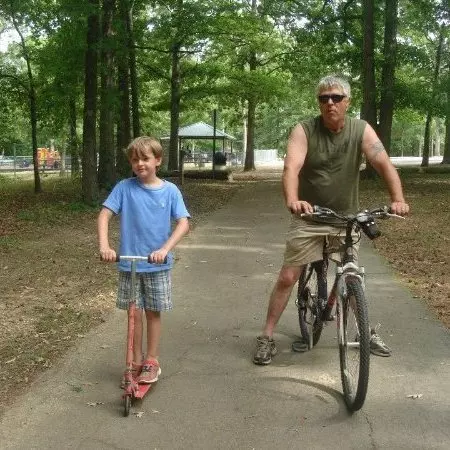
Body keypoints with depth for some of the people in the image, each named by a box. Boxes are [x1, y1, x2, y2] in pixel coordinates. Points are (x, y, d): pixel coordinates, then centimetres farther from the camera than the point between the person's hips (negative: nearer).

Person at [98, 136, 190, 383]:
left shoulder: (170, 190, -6)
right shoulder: (124, 187, -5)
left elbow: (183, 223, -12)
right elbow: (104, 215, -9)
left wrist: (165, 249, -26)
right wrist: (104, 245, -25)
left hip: (158, 264, 0)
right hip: (129, 263, 0)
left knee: (153, 313, 10)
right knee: (134, 314, 9)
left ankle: (152, 361, 25)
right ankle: (136, 362, 24)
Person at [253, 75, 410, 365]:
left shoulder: (362, 130, -7)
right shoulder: (304, 131, -13)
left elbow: (384, 164, -18)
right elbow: (291, 167, -28)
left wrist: (398, 199, -36)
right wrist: (292, 200, -48)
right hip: (309, 218, -2)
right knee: (287, 278, -2)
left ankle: (368, 331, 33)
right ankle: (267, 337, 10)